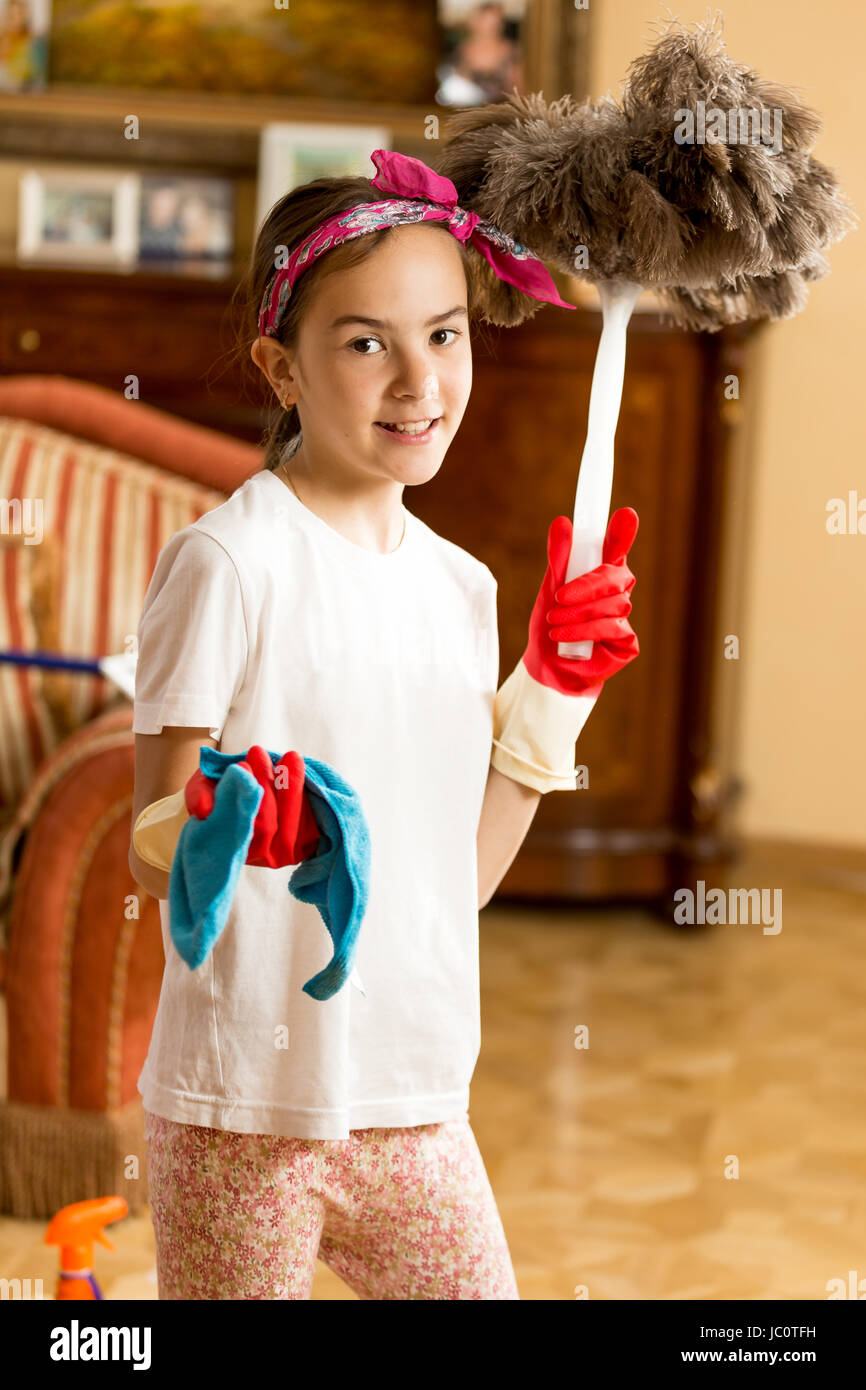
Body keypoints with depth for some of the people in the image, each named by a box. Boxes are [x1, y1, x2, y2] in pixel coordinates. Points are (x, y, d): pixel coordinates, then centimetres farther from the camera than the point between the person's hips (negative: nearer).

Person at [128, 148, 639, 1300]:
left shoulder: (460, 585, 8)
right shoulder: (227, 562, -12)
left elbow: (464, 872, 10)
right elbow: (151, 857, -11)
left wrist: (554, 690, 3)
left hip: (418, 1106, 6)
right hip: (245, 1115, -6)